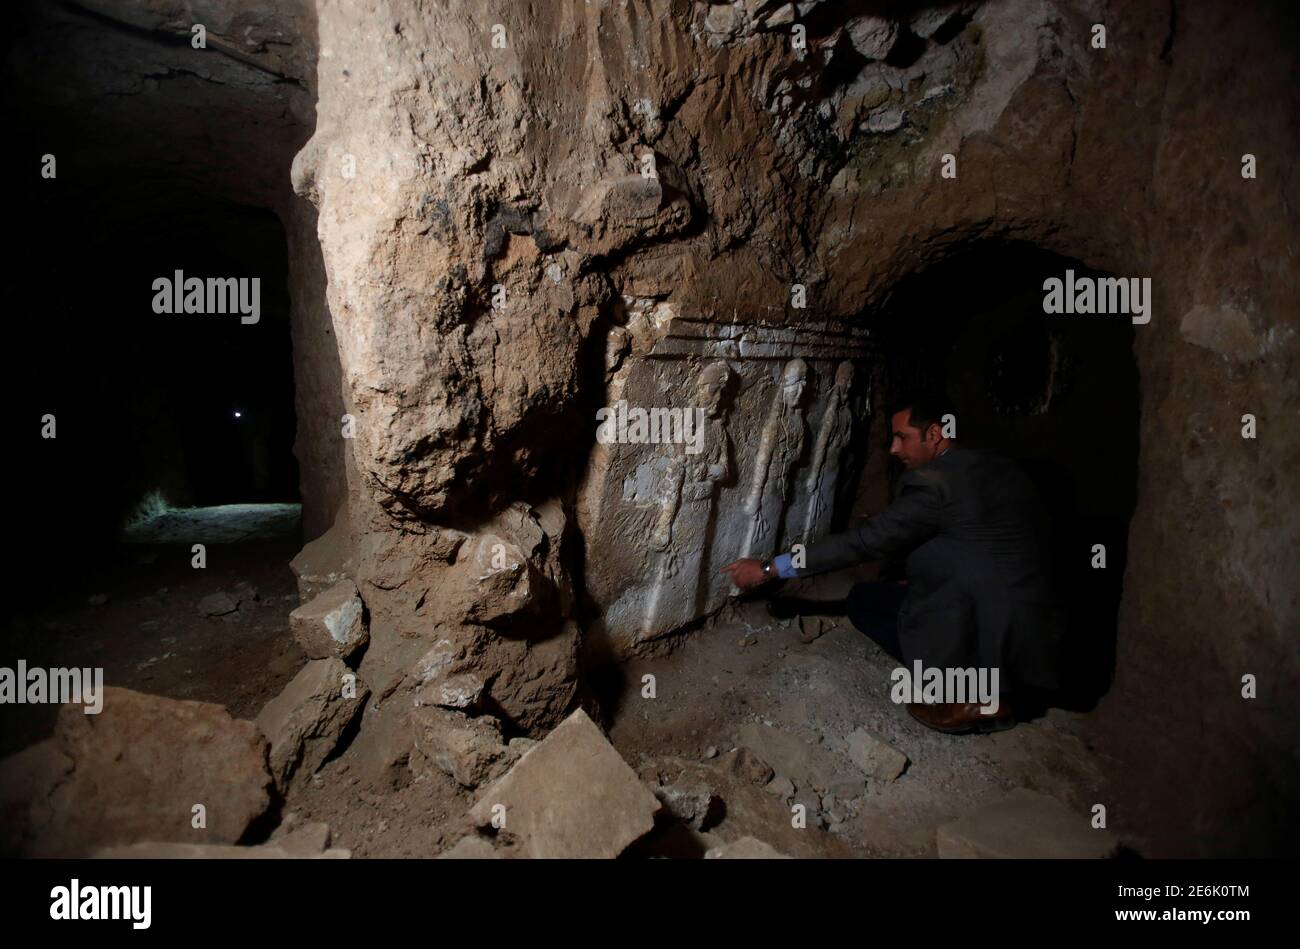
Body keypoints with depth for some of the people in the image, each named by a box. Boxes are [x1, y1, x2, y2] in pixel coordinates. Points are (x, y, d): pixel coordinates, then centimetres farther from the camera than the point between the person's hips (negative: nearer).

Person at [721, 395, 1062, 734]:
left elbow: (865, 539, -15)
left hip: (984, 641, -9)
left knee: (863, 600, 7)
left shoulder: (933, 481, -16)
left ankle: (969, 694, 1)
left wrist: (768, 569, -10)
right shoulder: (1002, 468, 10)